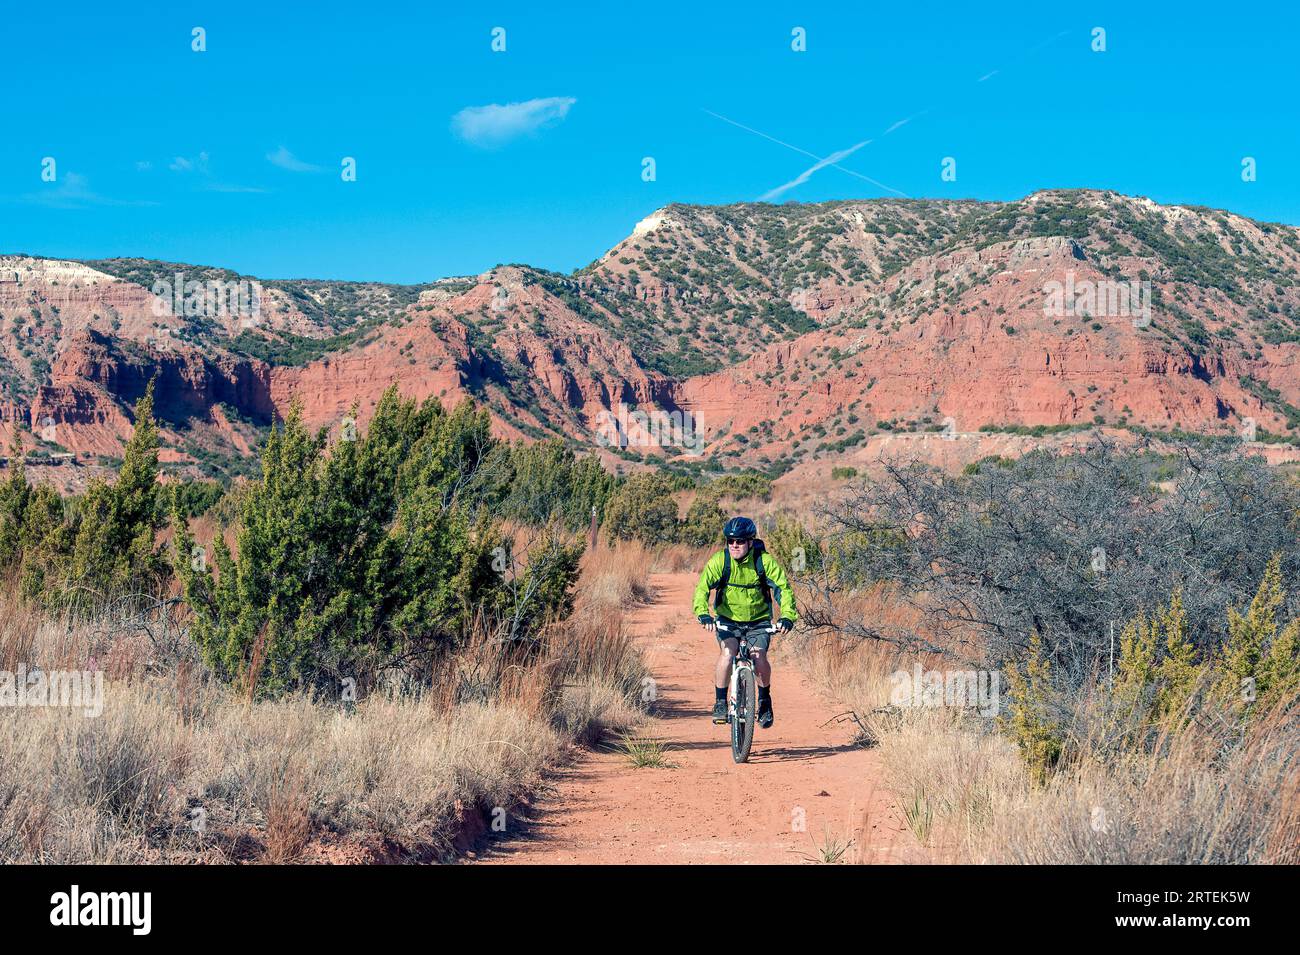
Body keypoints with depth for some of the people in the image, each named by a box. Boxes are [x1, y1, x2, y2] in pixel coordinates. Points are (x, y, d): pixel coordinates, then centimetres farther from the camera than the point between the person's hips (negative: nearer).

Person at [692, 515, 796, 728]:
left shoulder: (765, 561, -17)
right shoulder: (719, 561, -17)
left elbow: (783, 588, -19)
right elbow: (702, 588, -24)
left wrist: (787, 616, -35)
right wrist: (704, 615, -41)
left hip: (758, 621, 0)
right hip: (728, 619, 0)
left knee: (759, 657, -19)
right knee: (728, 653, -25)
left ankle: (765, 700, 7)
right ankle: (720, 703, -9)